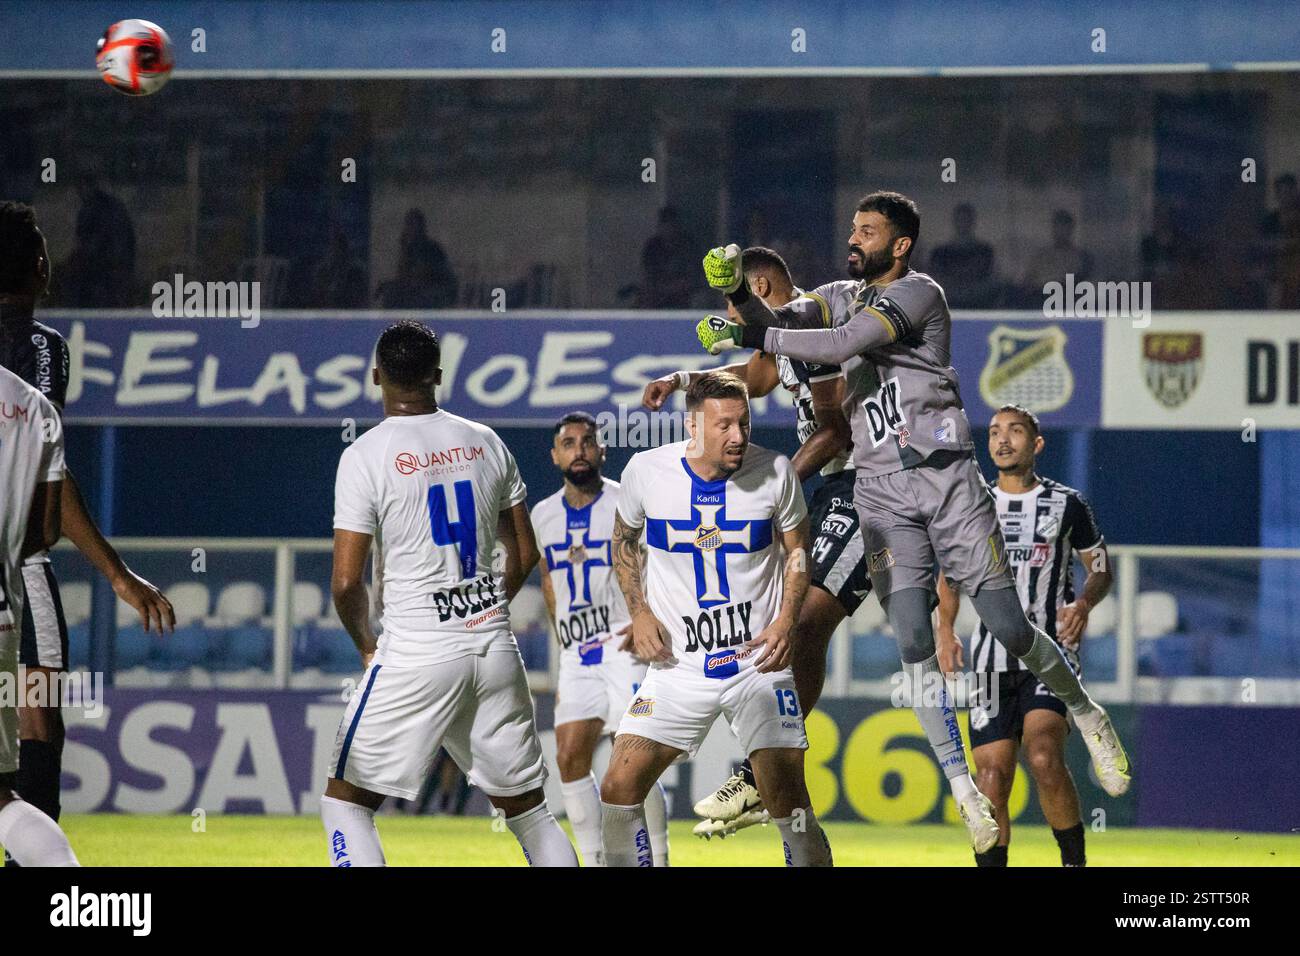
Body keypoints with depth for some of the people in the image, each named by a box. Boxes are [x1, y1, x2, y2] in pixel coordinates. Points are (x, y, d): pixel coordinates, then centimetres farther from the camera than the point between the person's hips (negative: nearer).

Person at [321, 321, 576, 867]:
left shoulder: (365, 456, -8)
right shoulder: (486, 443, 6)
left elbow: (345, 582, -9)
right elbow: (524, 554, 15)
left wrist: (366, 645, 9)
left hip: (415, 656, -5)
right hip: (496, 649, 5)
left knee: (346, 802, 5)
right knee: (528, 807, 14)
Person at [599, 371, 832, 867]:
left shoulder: (775, 472, -7)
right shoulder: (647, 471, -6)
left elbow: (797, 551, 7)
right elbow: (624, 542, 12)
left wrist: (786, 621, -8)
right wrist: (640, 612, 0)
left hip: (759, 659, -1)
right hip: (678, 665, 1)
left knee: (788, 803, -8)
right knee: (619, 789, -6)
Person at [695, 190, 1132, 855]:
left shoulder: (918, 294, -7)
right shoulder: (844, 295, 14)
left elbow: (843, 344, -20)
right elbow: (779, 322, 1)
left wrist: (753, 337, -21)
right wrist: (739, 294, -20)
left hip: (948, 478, -5)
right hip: (883, 494, 5)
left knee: (1010, 630, -4)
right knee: (914, 642, -7)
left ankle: (1086, 715, 22)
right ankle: (963, 789, -2)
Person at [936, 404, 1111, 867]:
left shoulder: (1067, 504, 3)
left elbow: (1101, 569, 10)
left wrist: (1083, 603, -11)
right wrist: (945, 630, 5)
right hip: (993, 659, 3)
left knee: (1043, 754, -25)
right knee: (991, 776, -3)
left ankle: (1074, 860, -12)